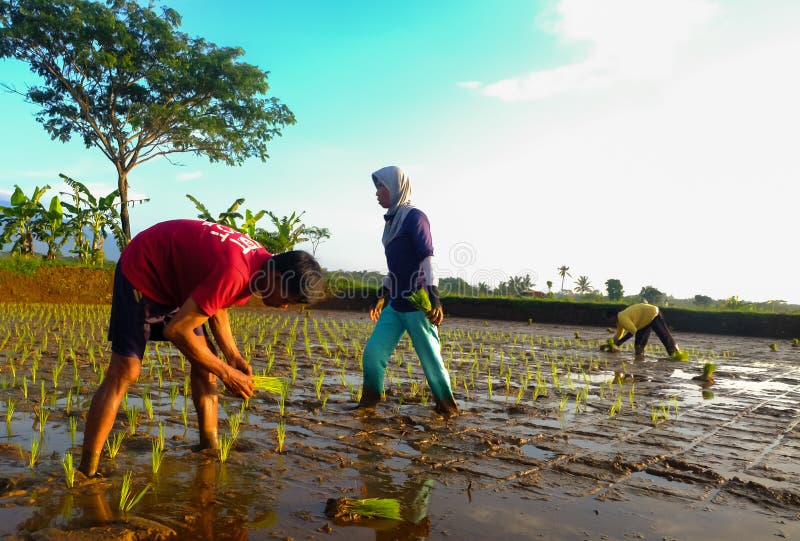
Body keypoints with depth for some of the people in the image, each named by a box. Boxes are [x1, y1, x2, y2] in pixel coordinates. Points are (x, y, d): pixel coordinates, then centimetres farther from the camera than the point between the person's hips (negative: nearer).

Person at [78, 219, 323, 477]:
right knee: (124, 371, -14)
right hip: (141, 270, -9)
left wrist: (233, 356, -5)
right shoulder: (234, 274, -38)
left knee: (205, 360, 4)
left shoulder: (261, 263, -9)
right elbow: (176, 330, -31)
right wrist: (226, 372, -22)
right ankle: (86, 472, -7)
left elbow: (216, 306, 7)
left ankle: (210, 447, 13)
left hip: (176, 279, 9)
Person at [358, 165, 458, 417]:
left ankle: (448, 409, 16)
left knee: (431, 359, 1)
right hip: (395, 304, 8)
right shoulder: (392, 220, 15)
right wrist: (381, 296, 23)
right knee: (373, 352, 2)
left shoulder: (414, 217, -9)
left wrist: (433, 298, -25)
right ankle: (368, 403, 15)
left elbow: (427, 259, -18)